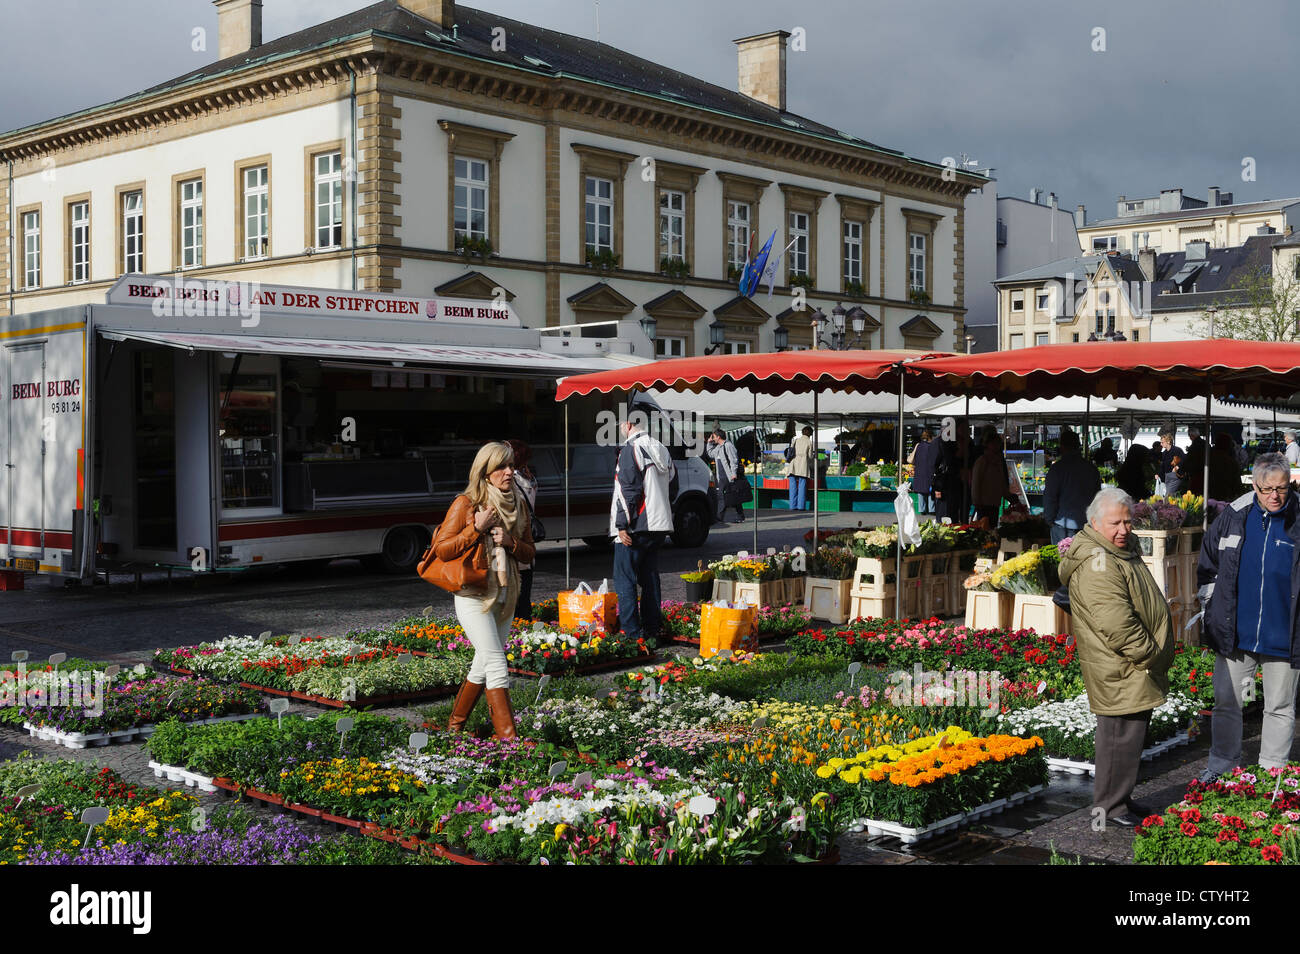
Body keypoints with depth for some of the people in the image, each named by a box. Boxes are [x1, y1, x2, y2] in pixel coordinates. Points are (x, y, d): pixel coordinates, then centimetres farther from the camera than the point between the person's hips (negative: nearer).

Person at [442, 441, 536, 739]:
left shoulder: (518, 505, 9)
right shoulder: (466, 504, -8)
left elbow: (529, 553, 13)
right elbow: (441, 548, -10)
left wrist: (510, 541, -8)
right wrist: (476, 528, -18)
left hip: (505, 596, 6)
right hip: (473, 595, -6)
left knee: (483, 665, 14)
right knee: (497, 665, -14)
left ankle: (454, 725, 30)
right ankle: (508, 736, -14)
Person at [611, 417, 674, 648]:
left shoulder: (631, 450, -11)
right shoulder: (661, 451, 15)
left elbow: (628, 490, -17)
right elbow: (668, 485, 20)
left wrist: (622, 525, -16)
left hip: (635, 528, -8)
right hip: (659, 526, 8)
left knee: (625, 581, -4)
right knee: (650, 579, 14)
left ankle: (633, 635, -7)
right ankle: (652, 633, 16)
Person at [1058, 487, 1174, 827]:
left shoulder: (1124, 550, 14)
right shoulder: (1097, 565, -22)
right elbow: (1117, 624, -26)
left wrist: (1156, 656, 24)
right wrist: (1150, 656, -18)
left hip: (1137, 669, 11)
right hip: (1120, 672, -11)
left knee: (1132, 734, 17)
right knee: (1121, 735, -5)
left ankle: (1121, 798, 29)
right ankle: (1108, 805, 7)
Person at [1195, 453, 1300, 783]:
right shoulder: (1233, 516, 0)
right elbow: (1207, 562, 13)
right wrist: (1212, 604, 9)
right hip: (1235, 633, 2)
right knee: (1226, 701, 10)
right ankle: (1221, 766, 26)